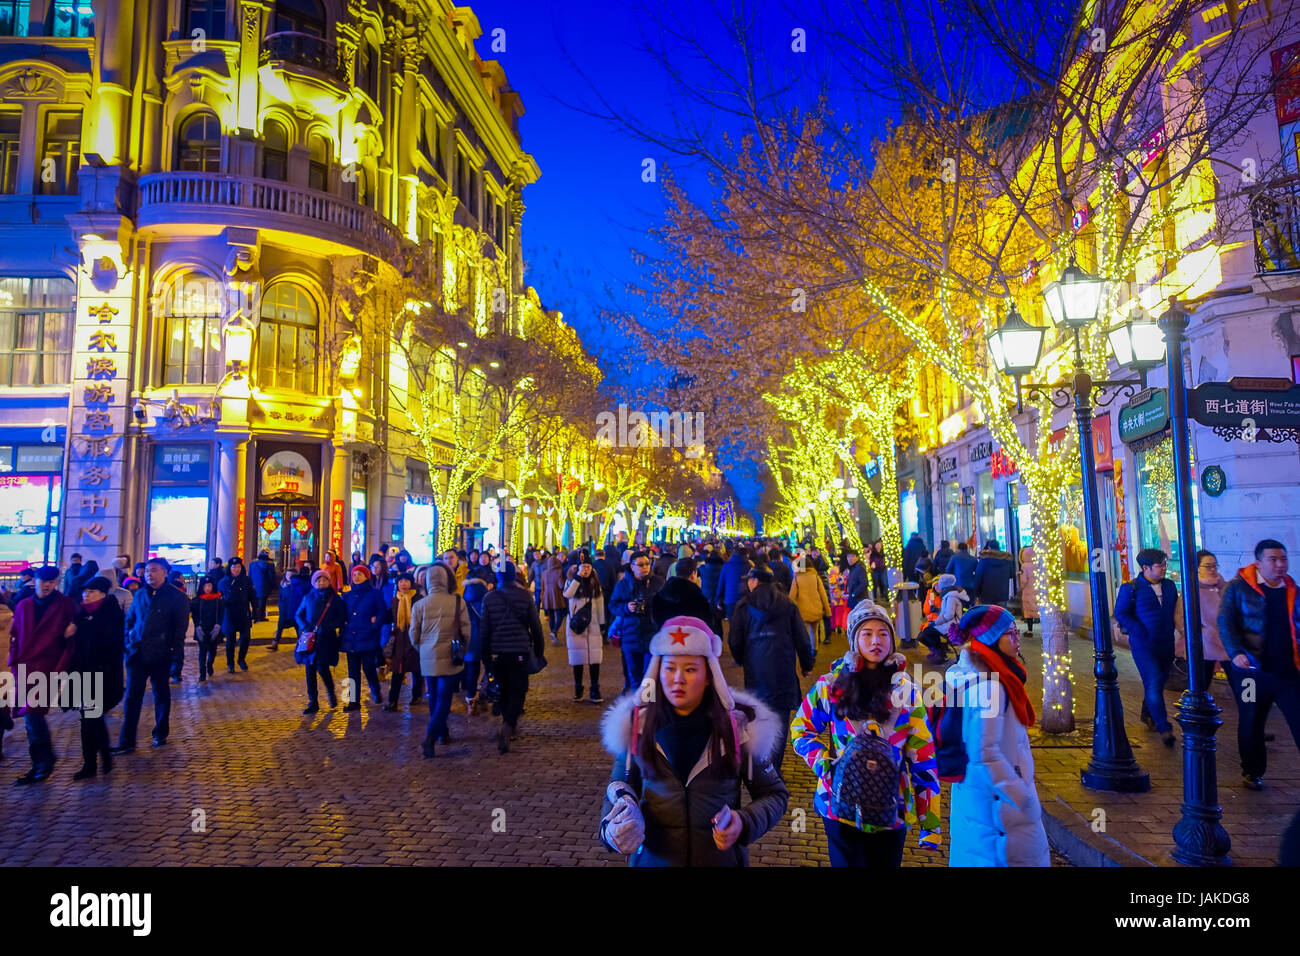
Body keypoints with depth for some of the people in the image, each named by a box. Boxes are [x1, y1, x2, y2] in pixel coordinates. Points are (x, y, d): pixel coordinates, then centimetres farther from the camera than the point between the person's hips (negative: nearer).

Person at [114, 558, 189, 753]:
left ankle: (160, 734, 26)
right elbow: (129, 619, 18)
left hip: (160, 656, -4)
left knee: (161, 694, 11)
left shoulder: (177, 597, -5)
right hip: (136, 654, 4)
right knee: (132, 695, 2)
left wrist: (173, 650, -10)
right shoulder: (140, 595, 9)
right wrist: (128, 642, 7)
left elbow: (180, 627, -5)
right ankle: (127, 741, 6)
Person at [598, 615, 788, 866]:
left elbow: (774, 793, -3)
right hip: (652, 858, 1)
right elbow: (619, 788, 2)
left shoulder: (739, 727, -12)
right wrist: (611, 828, -18)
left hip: (721, 856, -1)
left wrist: (744, 823, -21)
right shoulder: (637, 725, -9)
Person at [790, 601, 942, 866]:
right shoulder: (831, 685, -4)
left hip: (892, 810, 2)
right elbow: (801, 729, 7)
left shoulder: (907, 691, 0)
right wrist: (823, 764, -11)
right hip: (842, 806, -2)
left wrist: (930, 822, -2)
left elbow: (923, 758, 0)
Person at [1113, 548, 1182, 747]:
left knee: (1160, 681, 16)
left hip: (1166, 643, 6)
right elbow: (1120, 613, -7)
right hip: (1143, 645, -6)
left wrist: (1183, 628, 6)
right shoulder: (1131, 588, -9)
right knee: (1153, 684, -12)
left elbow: (1176, 611, 19)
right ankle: (1163, 728, -9)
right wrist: (1139, 631, -15)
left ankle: (1147, 714, 39)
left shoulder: (1170, 586, 8)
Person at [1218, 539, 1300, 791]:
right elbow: (1225, 622, -9)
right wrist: (1236, 653, -22)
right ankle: (1252, 771, 28)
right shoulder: (1238, 587, -4)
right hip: (1252, 669, -3)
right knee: (1251, 723, 10)